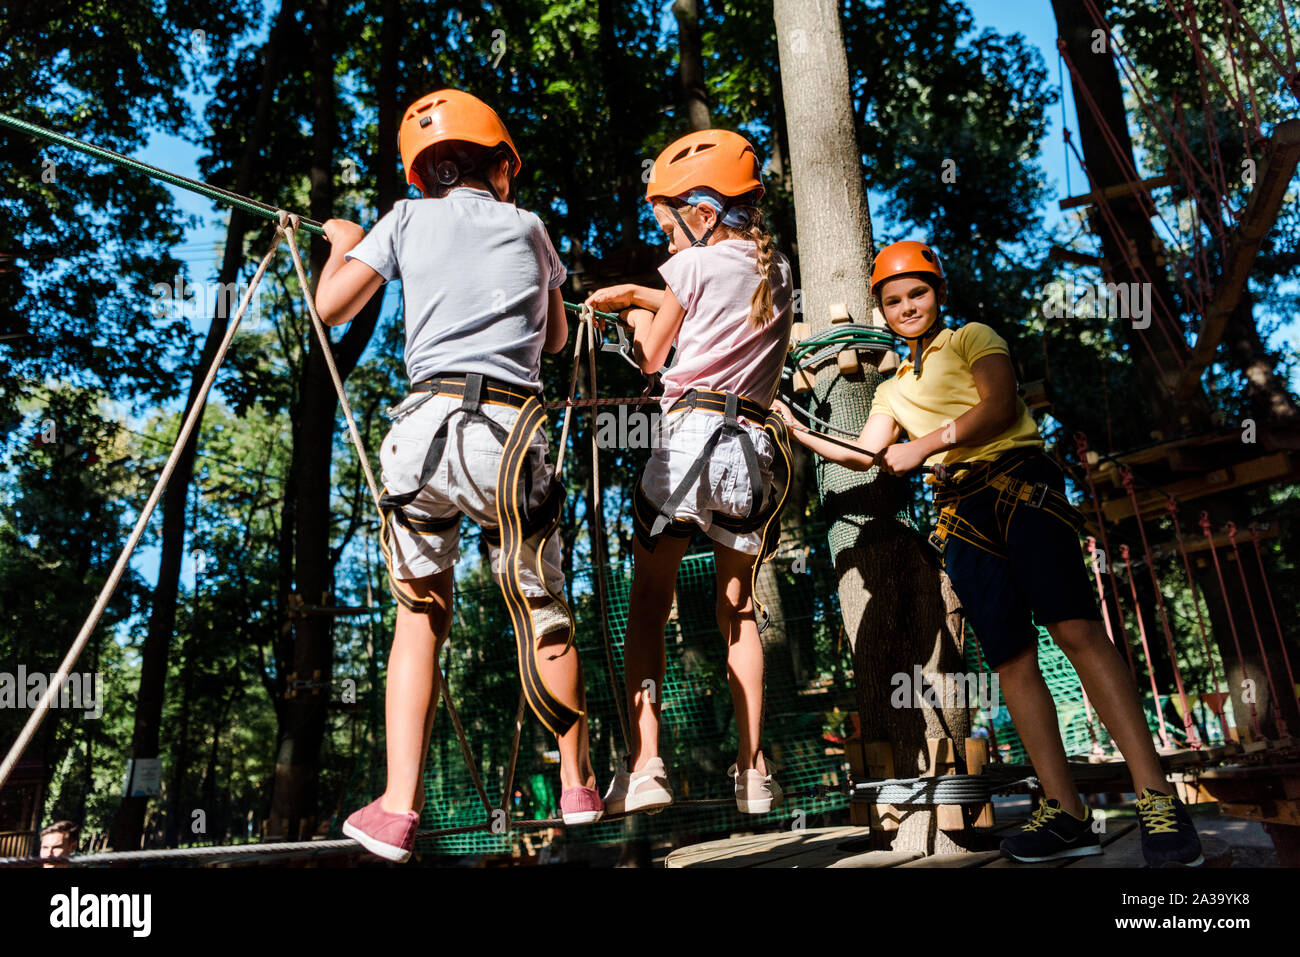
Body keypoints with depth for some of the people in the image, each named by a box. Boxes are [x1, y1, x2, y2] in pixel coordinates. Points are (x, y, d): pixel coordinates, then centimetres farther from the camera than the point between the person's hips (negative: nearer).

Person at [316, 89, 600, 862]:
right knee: (544, 611, 12)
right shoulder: (528, 228, 18)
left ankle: (400, 808, 12)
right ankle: (579, 787, 28)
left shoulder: (409, 220, 14)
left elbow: (332, 308, 13)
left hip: (426, 422, 1)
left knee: (420, 612, 14)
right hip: (510, 430, 0)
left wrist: (344, 243, 32)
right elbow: (556, 340, 28)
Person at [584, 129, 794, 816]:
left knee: (648, 603, 2)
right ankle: (751, 771, 12)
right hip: (755, 447, 6)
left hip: (690, 432, -5)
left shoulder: (693, 266, 1)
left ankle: (643, 764, -6)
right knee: (738, 609, 13)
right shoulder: (776, 270, 18)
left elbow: (651, 359, 10)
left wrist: (633, 313, 29)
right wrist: (639, 294, 31)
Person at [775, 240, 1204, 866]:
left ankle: (1155, 797, -18)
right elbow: (863, 456, 21)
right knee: (1011, 658, -4)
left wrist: (920, 449, -7)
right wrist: (796, 430, 19)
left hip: (1018, 481, -5)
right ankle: (1066, 812, -3)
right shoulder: (893, 389, 28)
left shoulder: (971, 338, 13)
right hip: (960, 513, 5)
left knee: (1076, 630, -19)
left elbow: (998, 405, -4)